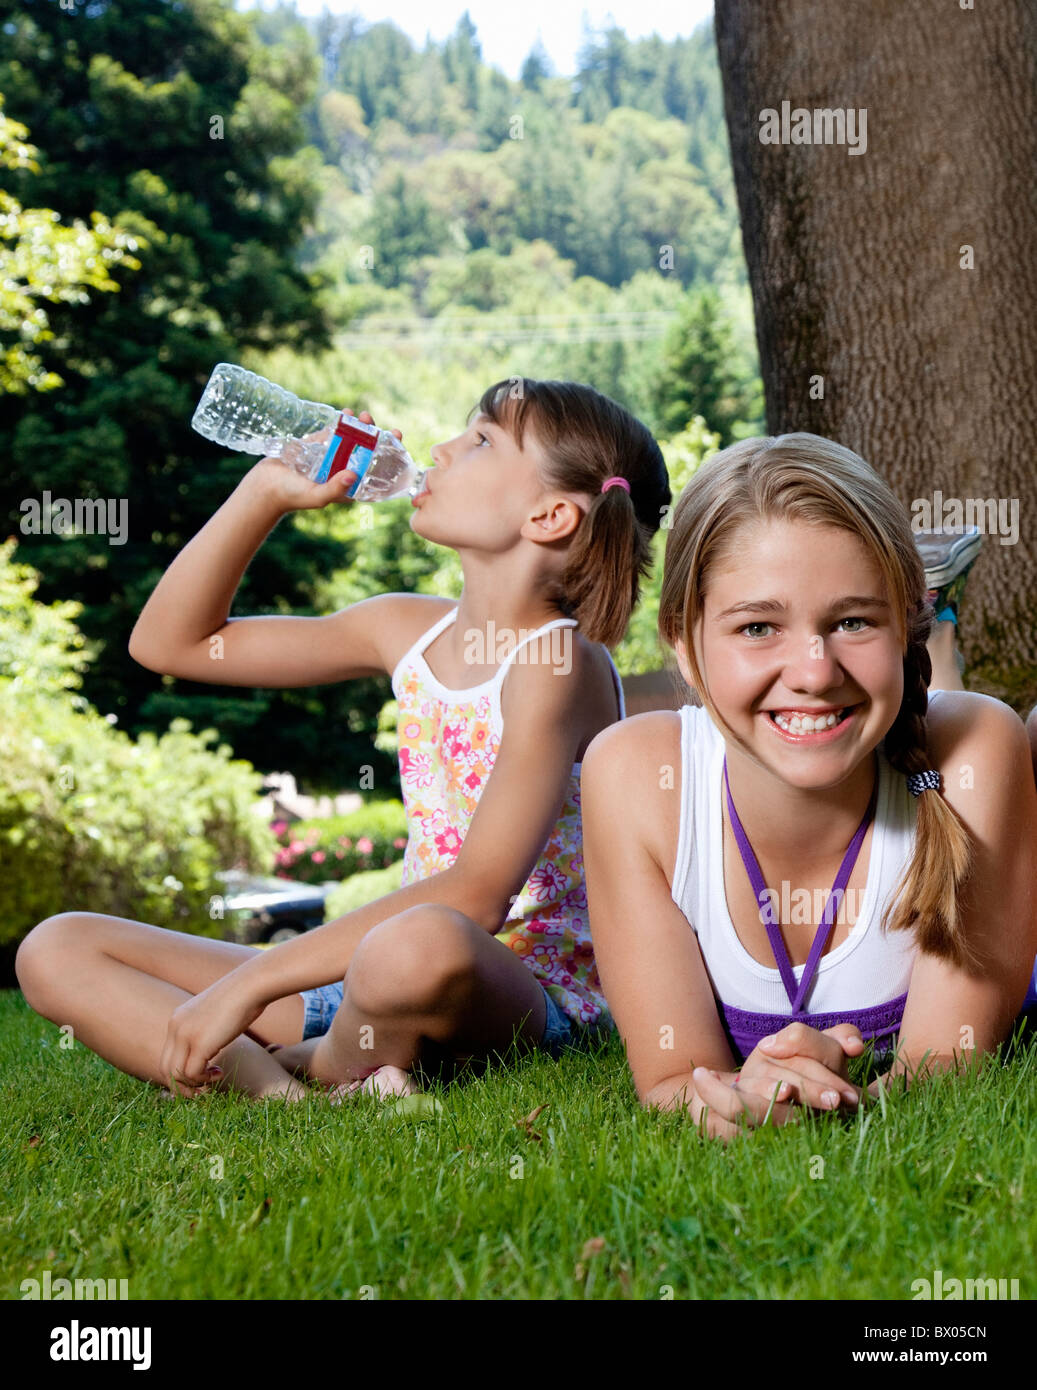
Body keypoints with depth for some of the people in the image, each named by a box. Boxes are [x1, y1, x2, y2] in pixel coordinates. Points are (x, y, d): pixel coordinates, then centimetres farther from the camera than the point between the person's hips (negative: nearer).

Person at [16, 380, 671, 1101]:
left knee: (420, 947, -44)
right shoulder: (408, 629, 8)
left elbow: (474, 897, -24)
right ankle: (280, 1093, -21)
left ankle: (287, 1066, -11)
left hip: (527, 988, -7)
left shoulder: (557, 660, -15)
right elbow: (170, 641, 16)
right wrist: (266, 490, 4)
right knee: (56, 949, 1)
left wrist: (249, 985, -25)